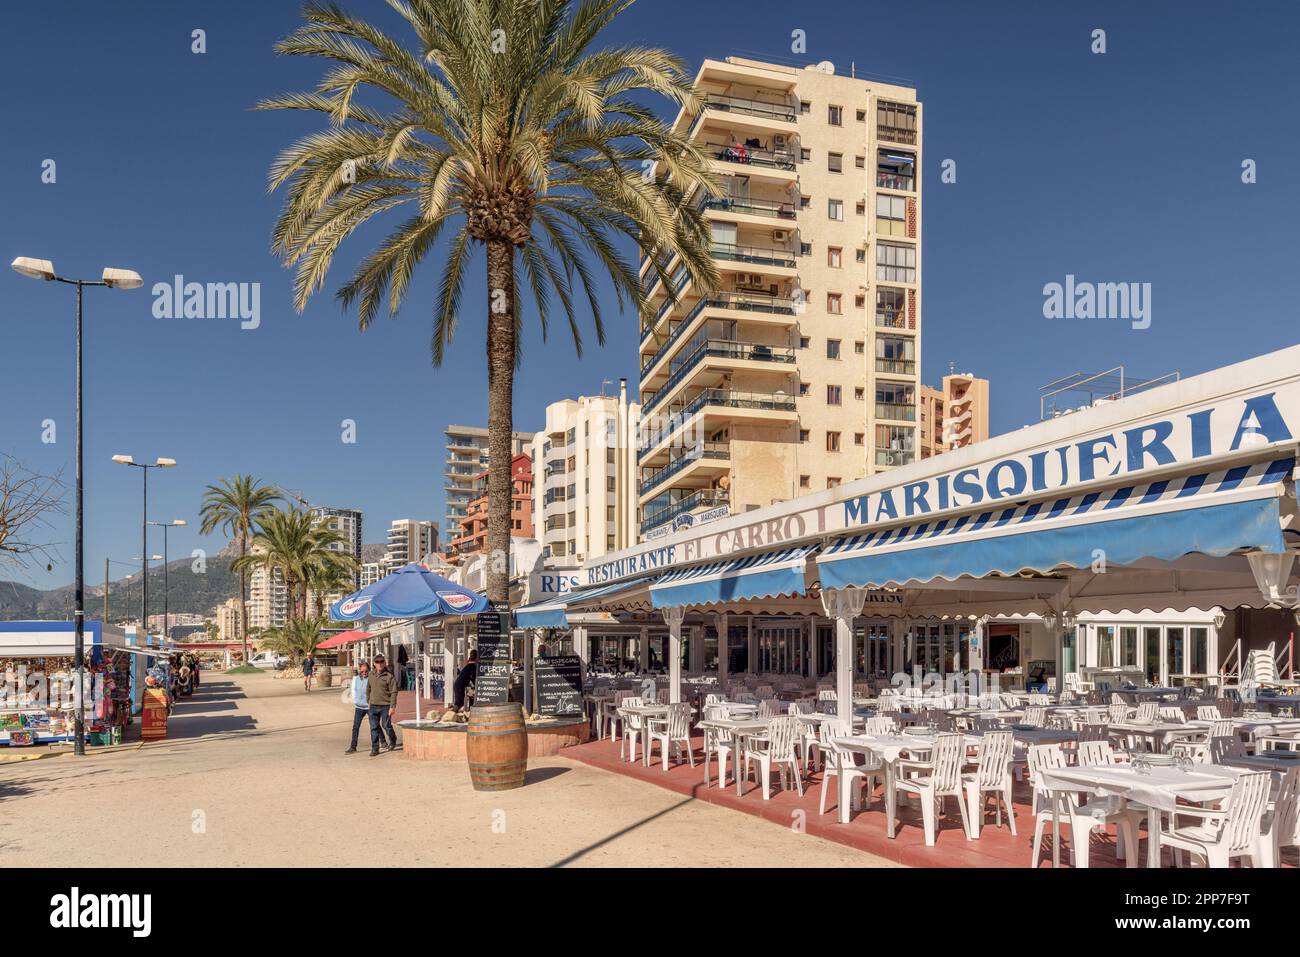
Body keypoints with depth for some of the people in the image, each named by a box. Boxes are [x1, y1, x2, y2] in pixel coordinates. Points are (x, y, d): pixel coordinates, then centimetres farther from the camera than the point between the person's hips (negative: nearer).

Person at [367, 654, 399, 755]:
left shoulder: (389, 676, -10)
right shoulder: (371, 675, 7)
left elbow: (393, 692, -11)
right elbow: (368, 689, 21)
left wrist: (392, 707, -15)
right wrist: (368, 701, 18)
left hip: (385, 706, -5)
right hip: (373, 706, 5)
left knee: (386, 725, 1)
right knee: (374, 727, 5)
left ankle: (393, 741, 28)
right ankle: (375, 749, 12)